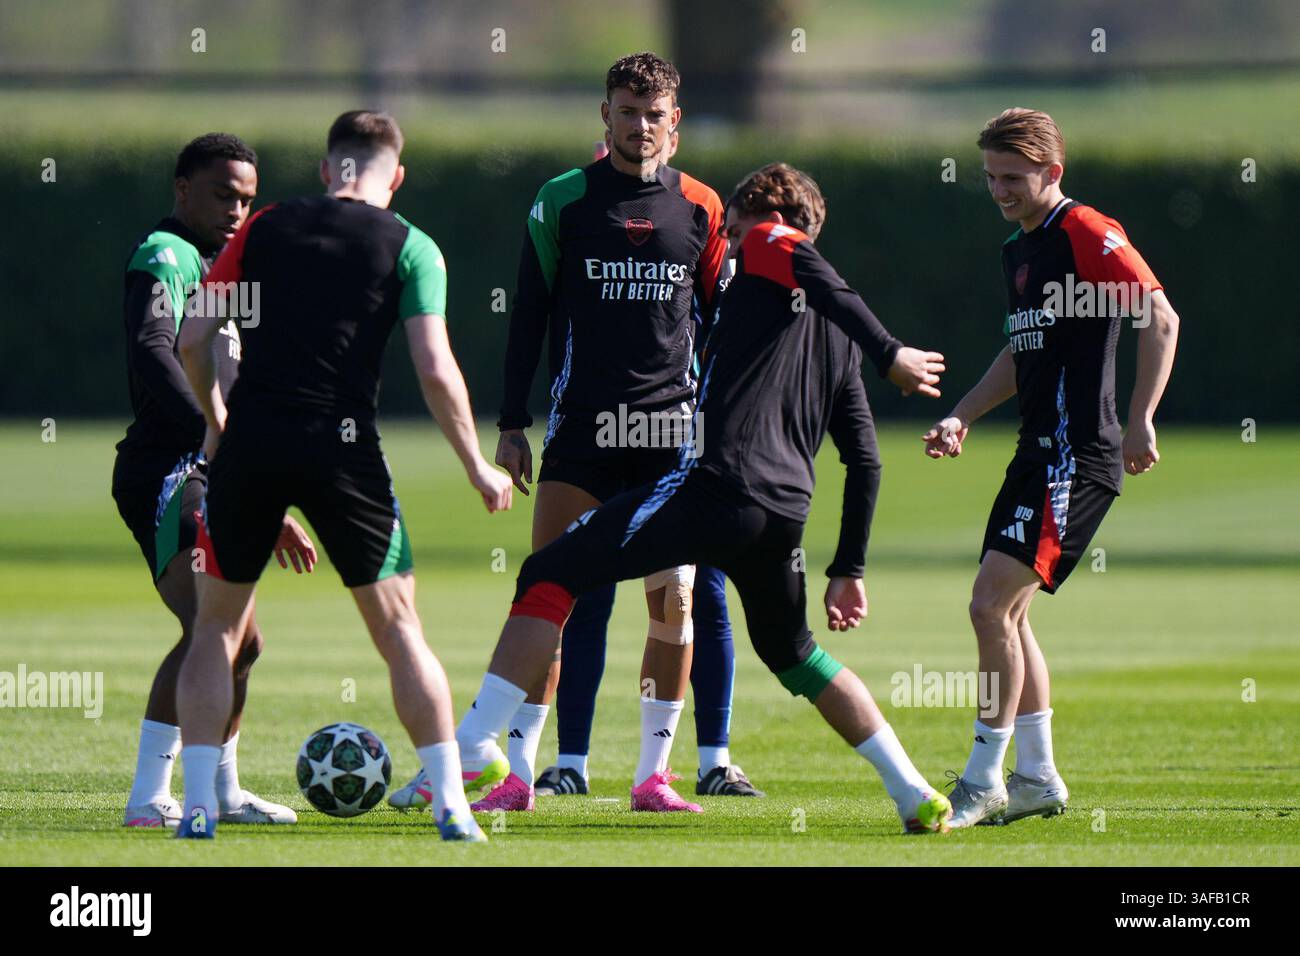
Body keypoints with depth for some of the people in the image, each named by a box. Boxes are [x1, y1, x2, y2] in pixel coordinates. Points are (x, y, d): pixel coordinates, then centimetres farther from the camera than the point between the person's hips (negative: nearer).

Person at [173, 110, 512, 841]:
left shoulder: (265, 229, 11)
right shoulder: (410, 247, 4)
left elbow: (194, 339, 9)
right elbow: (436, 371, -5)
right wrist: (478, 467, 7)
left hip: (251, 444, 2)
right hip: (343, 446, -2)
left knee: (218, 622, 16)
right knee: (398, 627, 8)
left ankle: (198, 806, 8)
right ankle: (451, 805, 1)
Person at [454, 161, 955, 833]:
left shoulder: (771, 246, 9)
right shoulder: (837, 340, 26)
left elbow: (826, 285, -15)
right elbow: (865, 460, 24)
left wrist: (888, 354, -26)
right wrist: (849, 569, 28)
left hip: (715, 484, -8)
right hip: (786, 514, 8)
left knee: (550, 575, -2)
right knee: (793, 655, 29)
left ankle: (475, 744, -14)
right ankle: (916, 796, 24)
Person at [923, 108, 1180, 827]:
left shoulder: (1088, 235, -12)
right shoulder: (1018, 251, 17)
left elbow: (1161, 319, -17)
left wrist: (1140, 419, -20)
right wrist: (961, 417, 18)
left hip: (1077, 457, -10)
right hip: (1039, 454, 10)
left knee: (991, 604, -14)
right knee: (1007, 611, 12)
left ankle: (983, 782, -8)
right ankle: (1038, 780, 19)